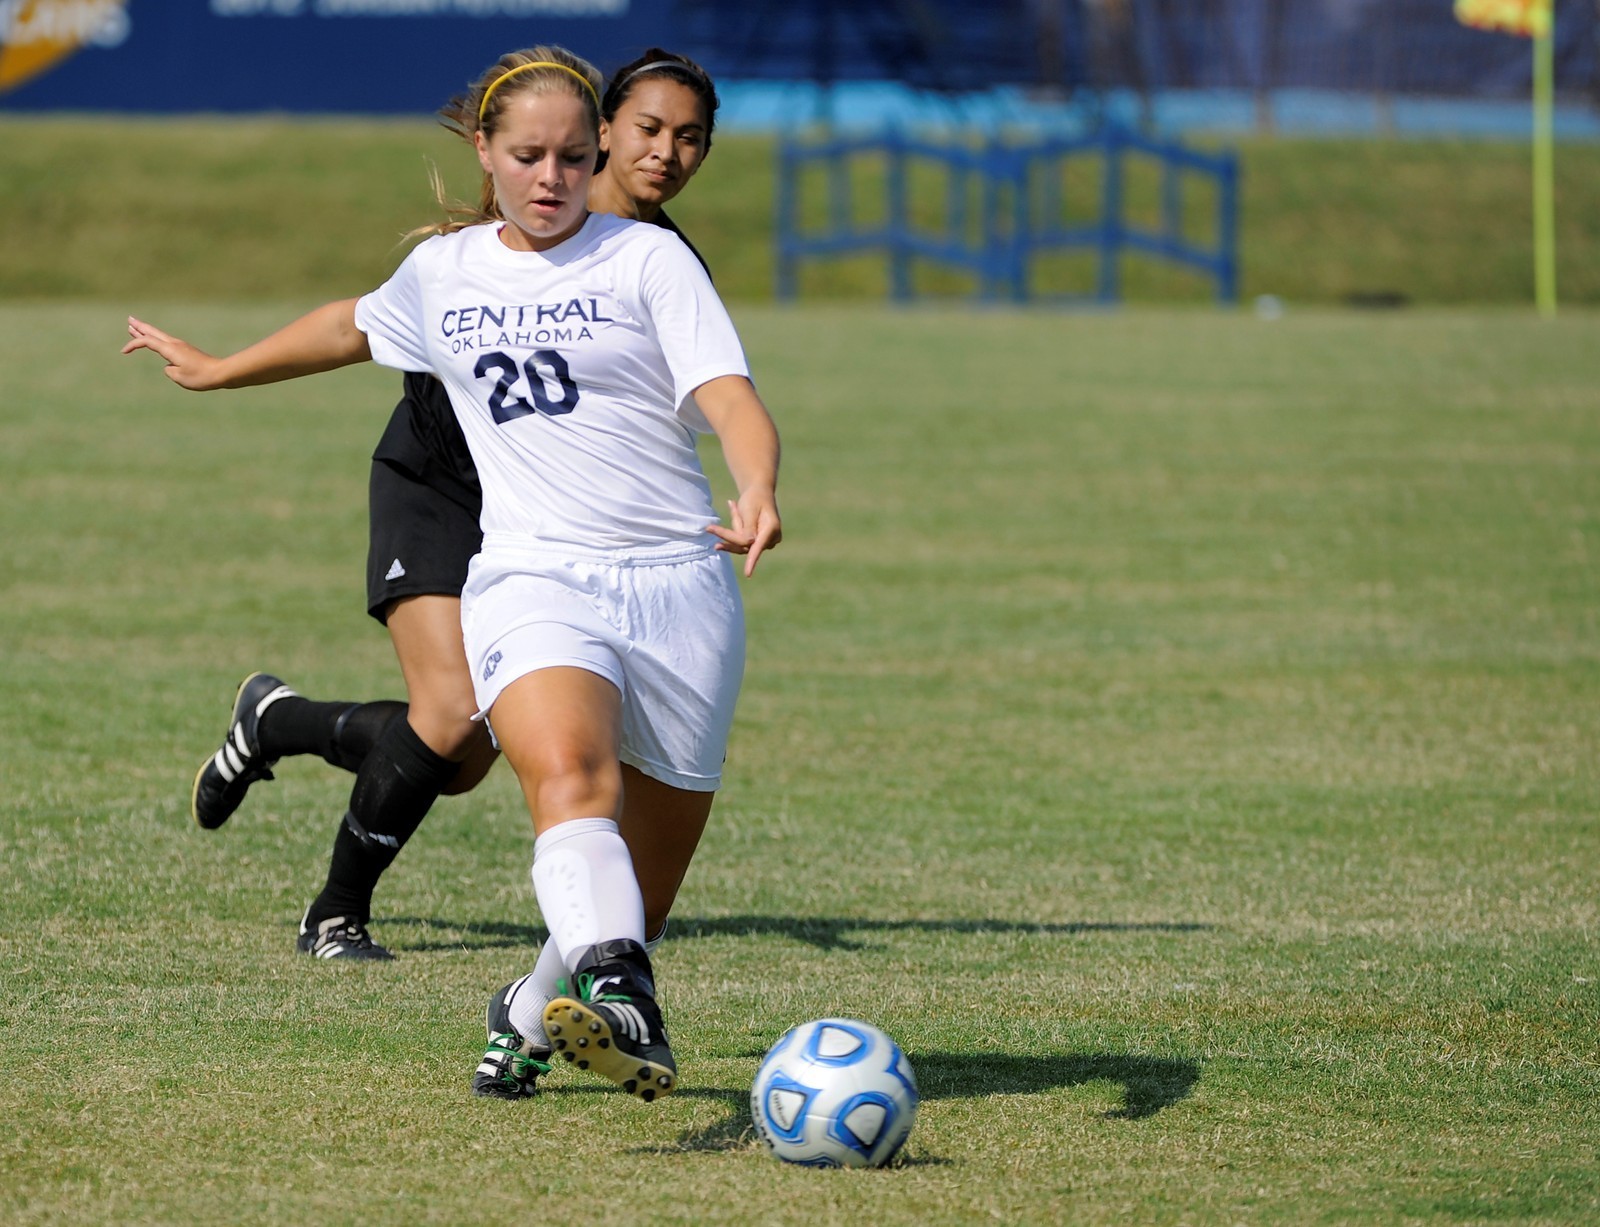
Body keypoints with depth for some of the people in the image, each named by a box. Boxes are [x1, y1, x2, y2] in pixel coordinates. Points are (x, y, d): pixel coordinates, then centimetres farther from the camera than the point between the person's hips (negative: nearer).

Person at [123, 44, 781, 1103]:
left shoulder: (647, 259, 4)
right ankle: (615, 996, -54)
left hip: (677, 580, -1)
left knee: (646, 890, 4)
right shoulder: (444, 272, 16)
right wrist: (217, 371, 52)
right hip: (531, 578, 1)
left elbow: (731, 400, -8)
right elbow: (358, 325, 39)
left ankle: (532, 1016, 32)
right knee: (571, 777, -32)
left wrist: (758, 495, -30)